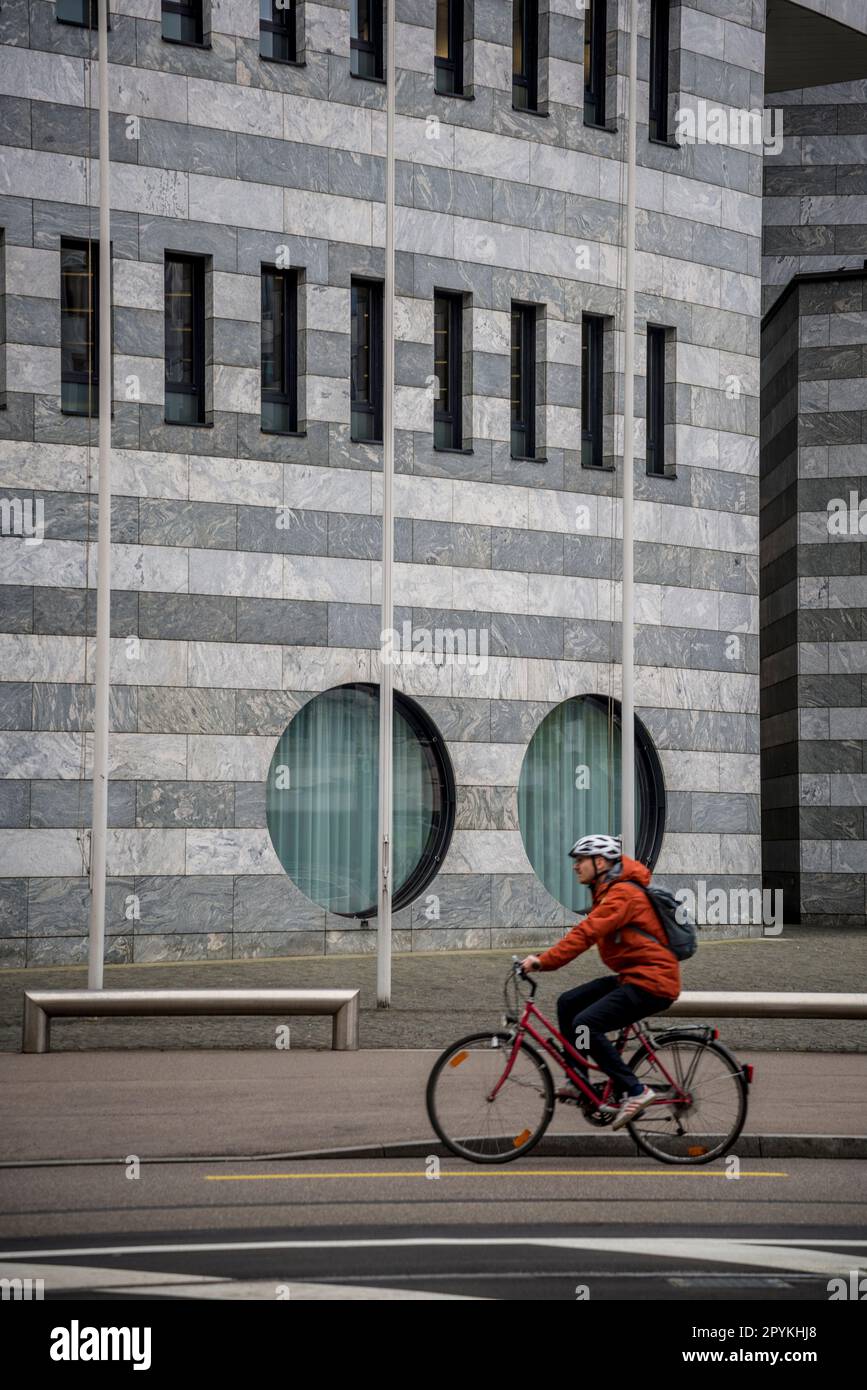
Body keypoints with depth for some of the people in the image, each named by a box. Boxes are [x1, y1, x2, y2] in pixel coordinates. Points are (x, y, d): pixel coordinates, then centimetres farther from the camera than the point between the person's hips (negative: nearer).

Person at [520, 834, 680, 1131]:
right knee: (567, 1003, 8)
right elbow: (587, 933, 17)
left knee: (585, 1025, -19)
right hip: (631, 977, 10)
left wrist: (544, 961, -29)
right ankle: (579, 1083, 11)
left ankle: (634, 1091, -13)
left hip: (652, 983, -10)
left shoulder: (622, 894, -18)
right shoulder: (607, 892, 17)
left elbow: (586, 933, -27)